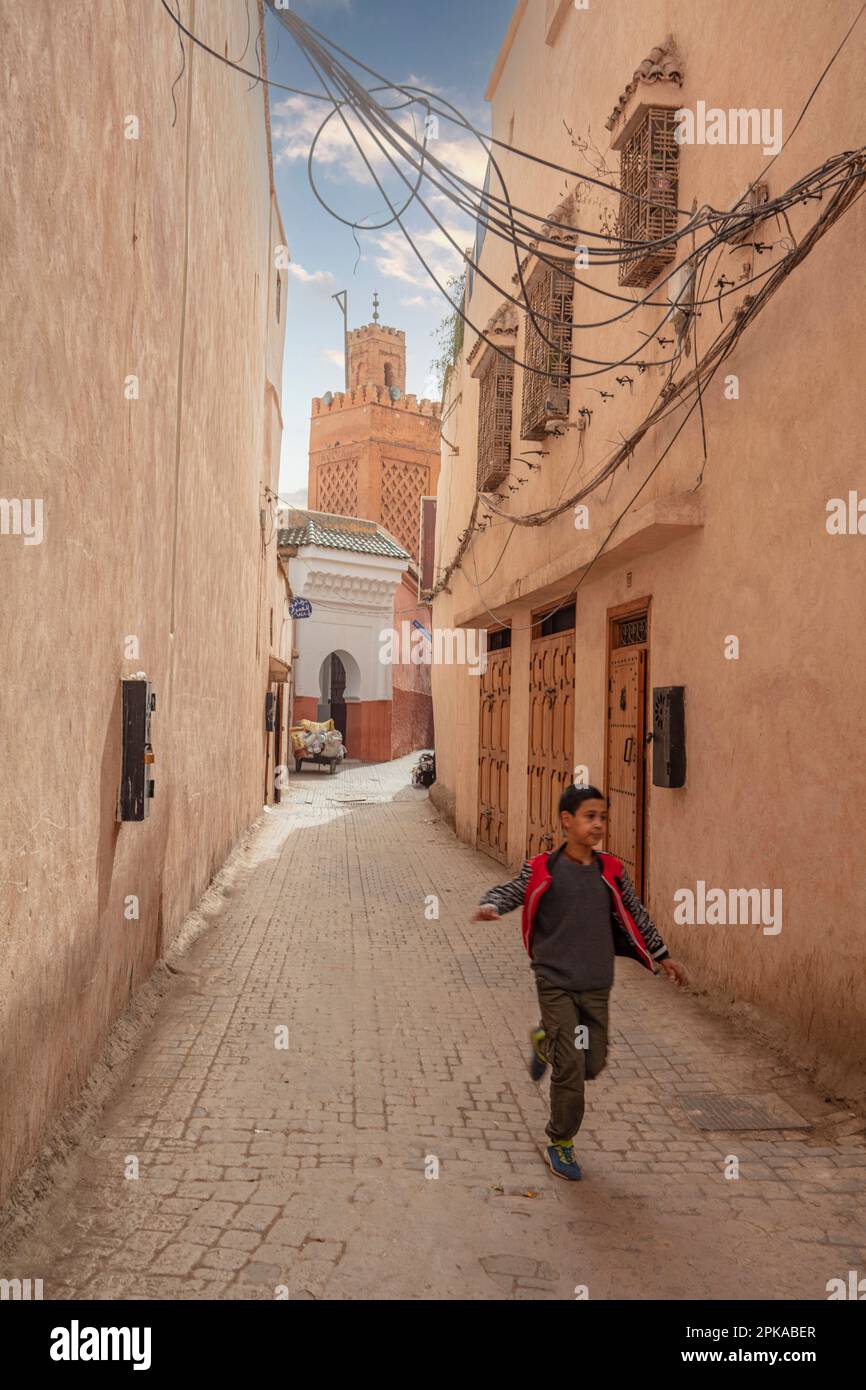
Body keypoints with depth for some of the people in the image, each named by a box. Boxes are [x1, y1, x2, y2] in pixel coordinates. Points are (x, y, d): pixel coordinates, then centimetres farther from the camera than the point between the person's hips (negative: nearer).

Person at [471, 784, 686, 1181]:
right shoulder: (543, 870, -9)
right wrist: (489, 906, -31)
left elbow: (634, 916, 14)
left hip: (596, 984, 4)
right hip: (556, 982, -4)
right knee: (570, 1068, -4)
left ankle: (545, 1042, 39)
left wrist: (660, 956, 22)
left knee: (592, 1064, 9)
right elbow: (508, 892, -7)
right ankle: (560, 1145, 19)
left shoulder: (611, 871, 2)